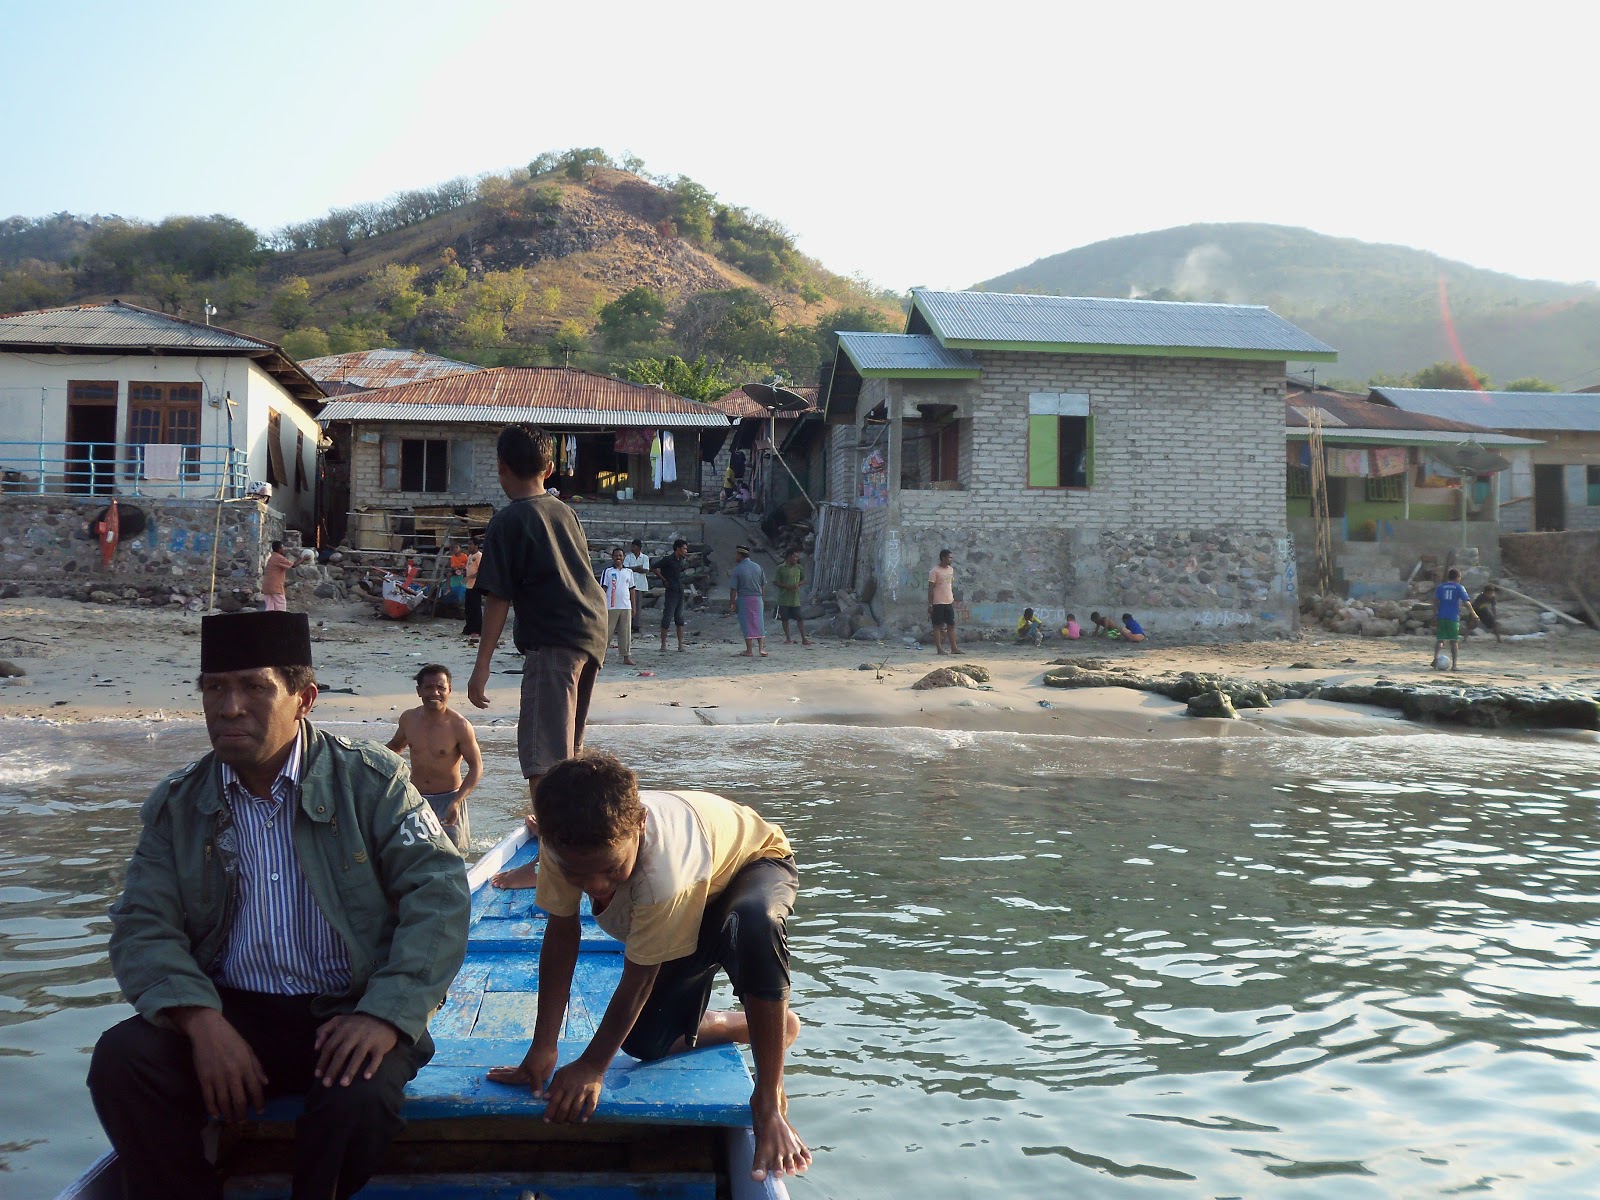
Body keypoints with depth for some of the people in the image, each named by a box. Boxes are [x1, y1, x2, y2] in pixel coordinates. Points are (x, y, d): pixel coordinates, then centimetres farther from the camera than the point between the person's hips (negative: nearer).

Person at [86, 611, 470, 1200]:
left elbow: (438, 894, -9)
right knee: (120, 1058, -23)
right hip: (228, 1013, 3)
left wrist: (386, 1015, -22)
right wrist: (202, 1021, -19)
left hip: (345, 1016, -3)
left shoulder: (371, 780, -2)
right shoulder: (175, 804, 7)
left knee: (359, 1096, -32)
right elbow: (143, 928, 0)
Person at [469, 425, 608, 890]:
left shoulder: (509, 521, -6)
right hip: (592, 632, 8)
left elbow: (498, 597, -10)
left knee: (542, 752, -8)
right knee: (567, 743, 23)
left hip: (552, 642, -8)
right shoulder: (566, 512, 14)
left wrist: (482, 666, -8)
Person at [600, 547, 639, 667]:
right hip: (611, 607, -3)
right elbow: (603, 588, 0)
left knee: (626, 632, 3)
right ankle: (601, 655, 9)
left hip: (626, 607, 3)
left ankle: (626, 657, 5)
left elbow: (632, 589, 16)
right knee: (607, 631, 0)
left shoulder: (628, 572, 12)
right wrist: (602, 605, -6)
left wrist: (634, 606, 12)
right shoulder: (607, 571, 1)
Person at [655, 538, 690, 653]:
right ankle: (663, 644, 0)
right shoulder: (668, 560, -12)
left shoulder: (681, 560, 10)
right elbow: (655, 568, -14)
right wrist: (664, 580, -9)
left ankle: (680, 644, 10)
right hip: (671, 591, -7)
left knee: (679, 617, 8)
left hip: (680, 591, 7)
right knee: (667, 617, -4)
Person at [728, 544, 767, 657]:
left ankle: (749, 650, 3)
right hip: (757, 598, 4)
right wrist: (762, 599, 18)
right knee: (759, 623, 10)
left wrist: (731, 603, -2)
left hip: (743, 599, -3)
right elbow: (763, 584, 9)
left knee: (747, 624, 2)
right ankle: (761, 647, 5)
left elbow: (733, 589, -10)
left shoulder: (737, 569, -10)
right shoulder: (757, 567, 4)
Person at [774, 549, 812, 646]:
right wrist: (787, 586, -15)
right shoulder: (781, 568, -4)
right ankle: (788, 638, 14)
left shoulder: (799, 568, 6)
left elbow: (804, 579, 16)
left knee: (800, 618, -2)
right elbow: (775, 581, -3)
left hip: (795, 599, 2)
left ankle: (804, 638, 1)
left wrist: (798, 584, -6)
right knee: (785, 619, 4)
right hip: (784, 599, -2)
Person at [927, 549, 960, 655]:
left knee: (951, 625, 8)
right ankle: (939, 649, 1)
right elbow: (930, 588, -10)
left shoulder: (951, 569, 13)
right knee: (938, 625, -1)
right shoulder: (934, 571, -9)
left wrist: (953, 600, 17)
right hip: (938, 603, -7)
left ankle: (954, 648, 12)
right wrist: (930, 604, -13)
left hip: (949, 602, 7)